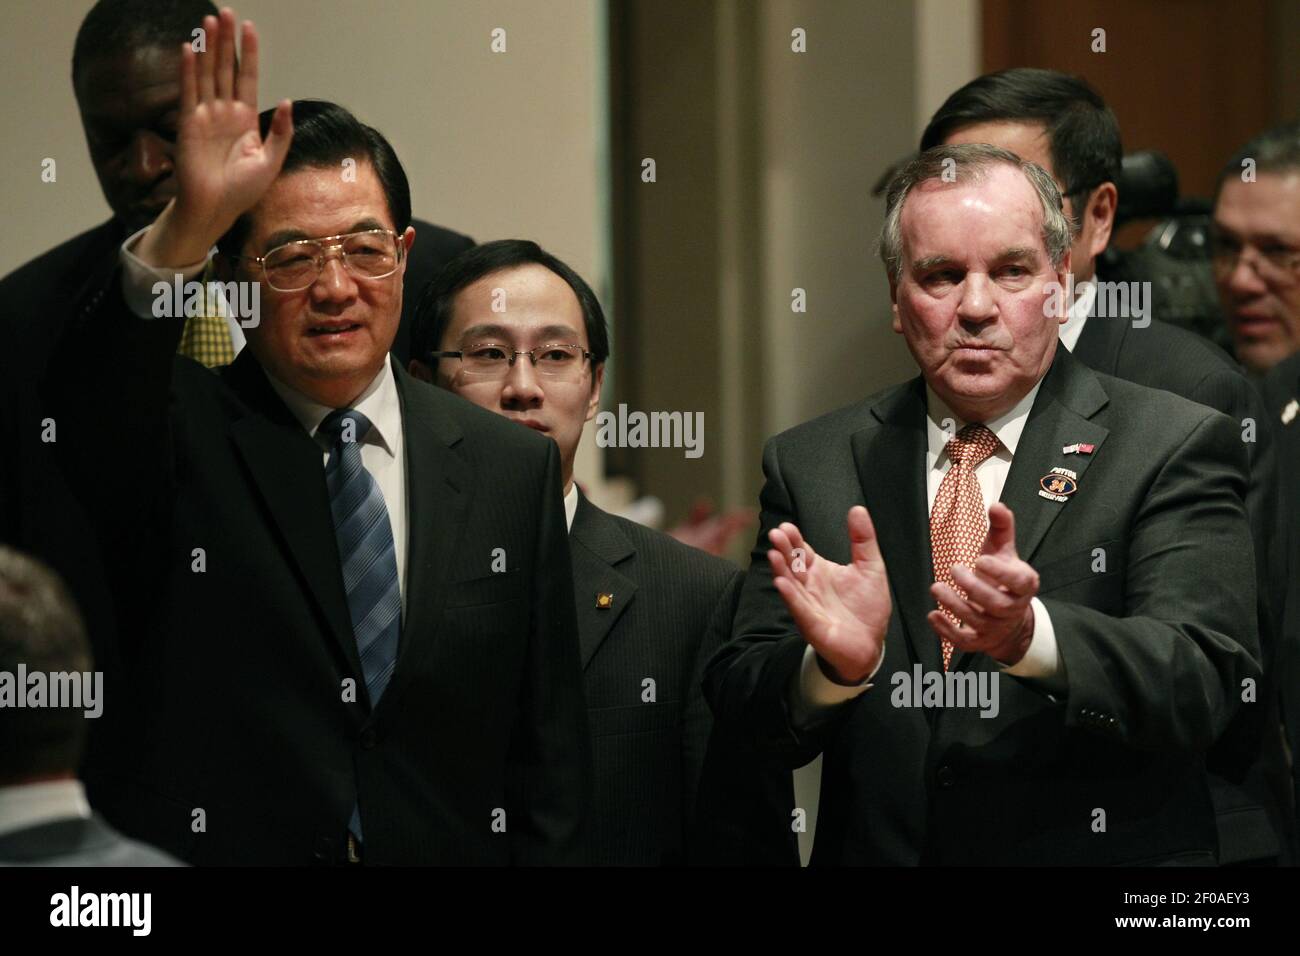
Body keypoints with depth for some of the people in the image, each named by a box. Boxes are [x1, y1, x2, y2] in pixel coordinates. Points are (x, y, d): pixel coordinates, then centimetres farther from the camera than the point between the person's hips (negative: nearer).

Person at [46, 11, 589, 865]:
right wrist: (188, 226, -41)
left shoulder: (512, 469, 3)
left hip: (452, 846, 2)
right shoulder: (179, 438, -4)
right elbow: (92, 402, -29)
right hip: (216, 844, -2)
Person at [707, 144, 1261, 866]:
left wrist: (1028, 634, -30)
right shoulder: (809, 464, 5)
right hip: (870, 850, 3)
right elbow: (737, 707, -1)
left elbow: (1205, 683, -15)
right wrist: (834, 664, -21)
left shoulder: (1174, 448, -3)